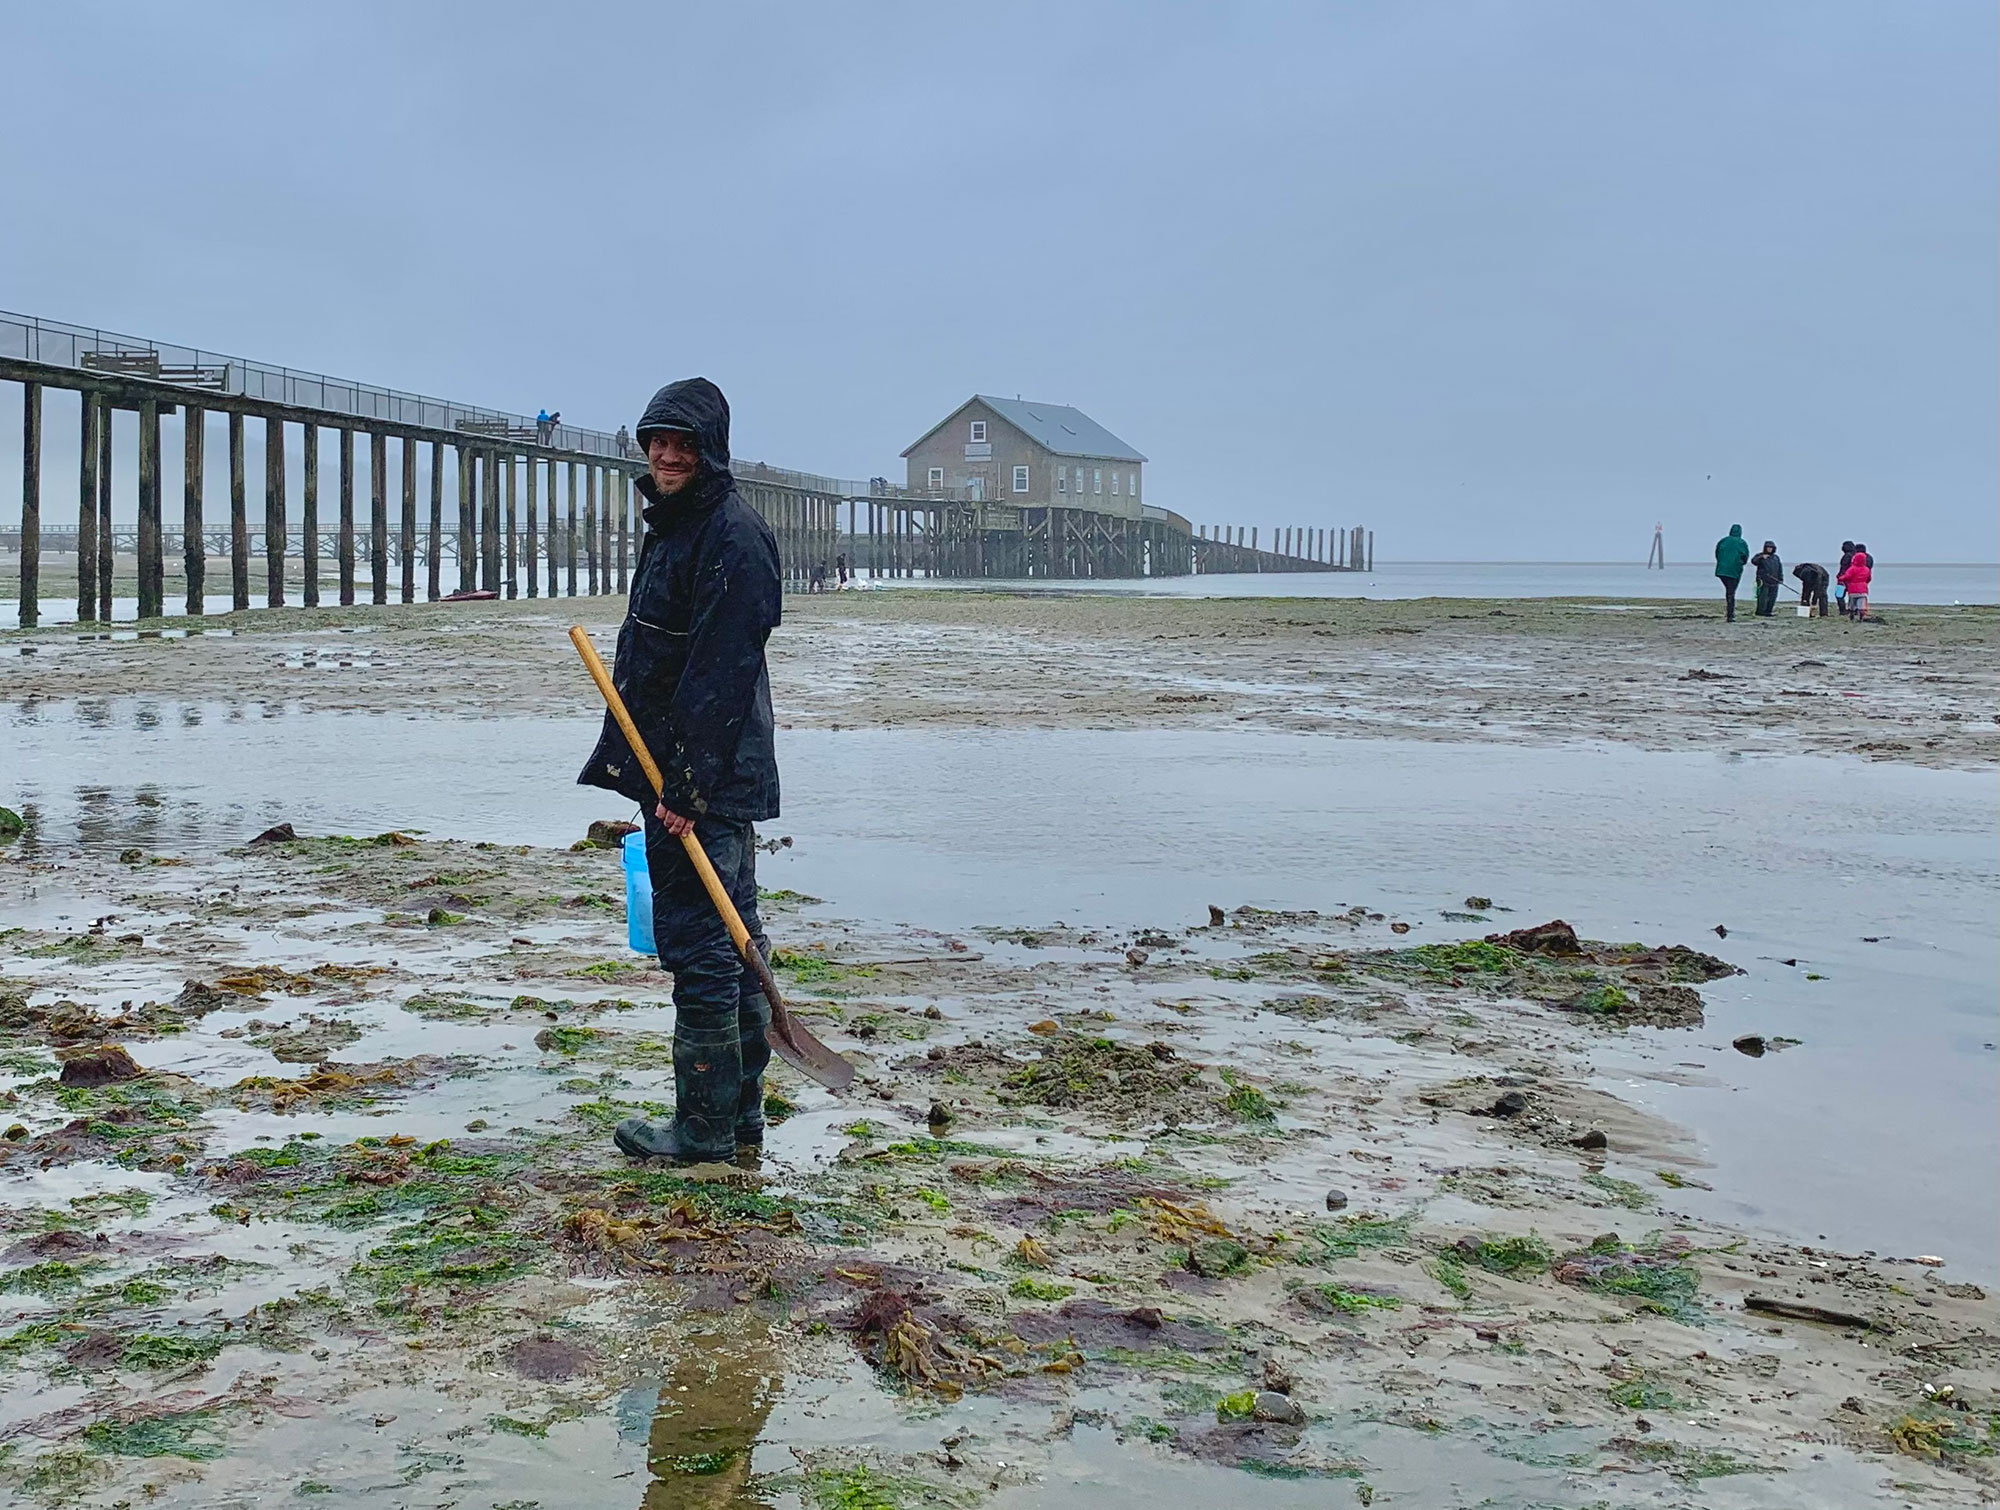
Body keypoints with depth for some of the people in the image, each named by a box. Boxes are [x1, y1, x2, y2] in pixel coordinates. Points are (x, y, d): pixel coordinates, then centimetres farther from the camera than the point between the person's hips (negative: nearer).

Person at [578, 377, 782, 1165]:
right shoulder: (670, 528, 18)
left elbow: (722, 673, -21)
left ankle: (706, 1125, 1)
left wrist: (689, 784, -23)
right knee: (730, 939, 13)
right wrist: (629, 762, 24)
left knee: (698, 944, -7)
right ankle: (742, 1116, 21)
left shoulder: (733, 536, -15)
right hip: (676, 776, 11)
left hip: (709, 782, -11)